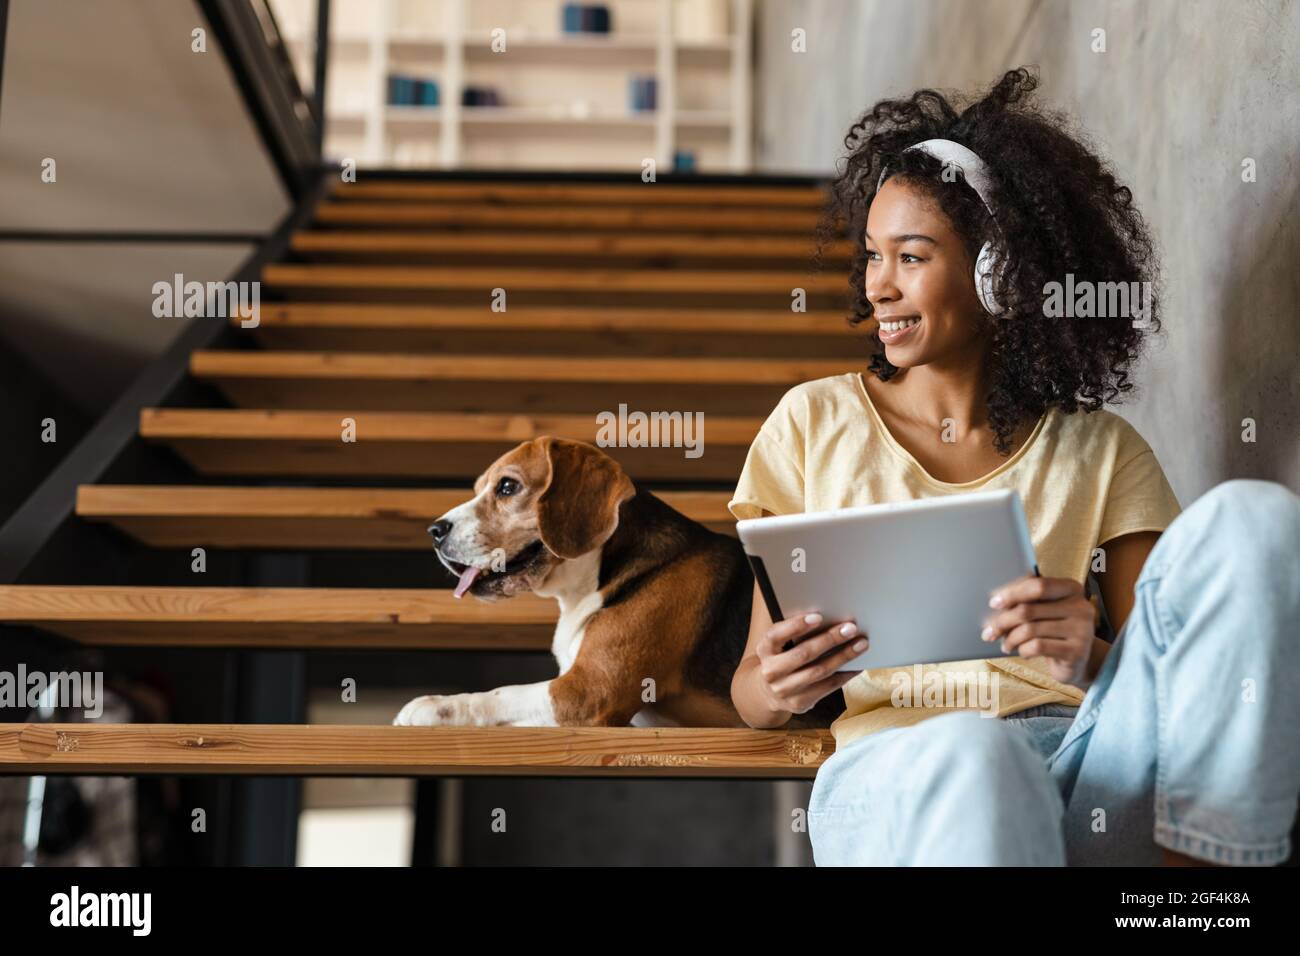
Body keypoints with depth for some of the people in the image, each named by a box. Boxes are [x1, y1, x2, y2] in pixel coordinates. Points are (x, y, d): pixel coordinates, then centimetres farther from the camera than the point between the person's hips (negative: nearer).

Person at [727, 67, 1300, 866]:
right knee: (968, 755, -43)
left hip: (1084, 760, 4)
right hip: (896, 765, -3)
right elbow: (751, 683, 14)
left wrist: (1089, 655, -13)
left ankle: (1204, 860, -25)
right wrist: (775, 691, -11)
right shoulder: (814, 423, 15)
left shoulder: (1102, 452, 16)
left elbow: (1165, 677, 10)